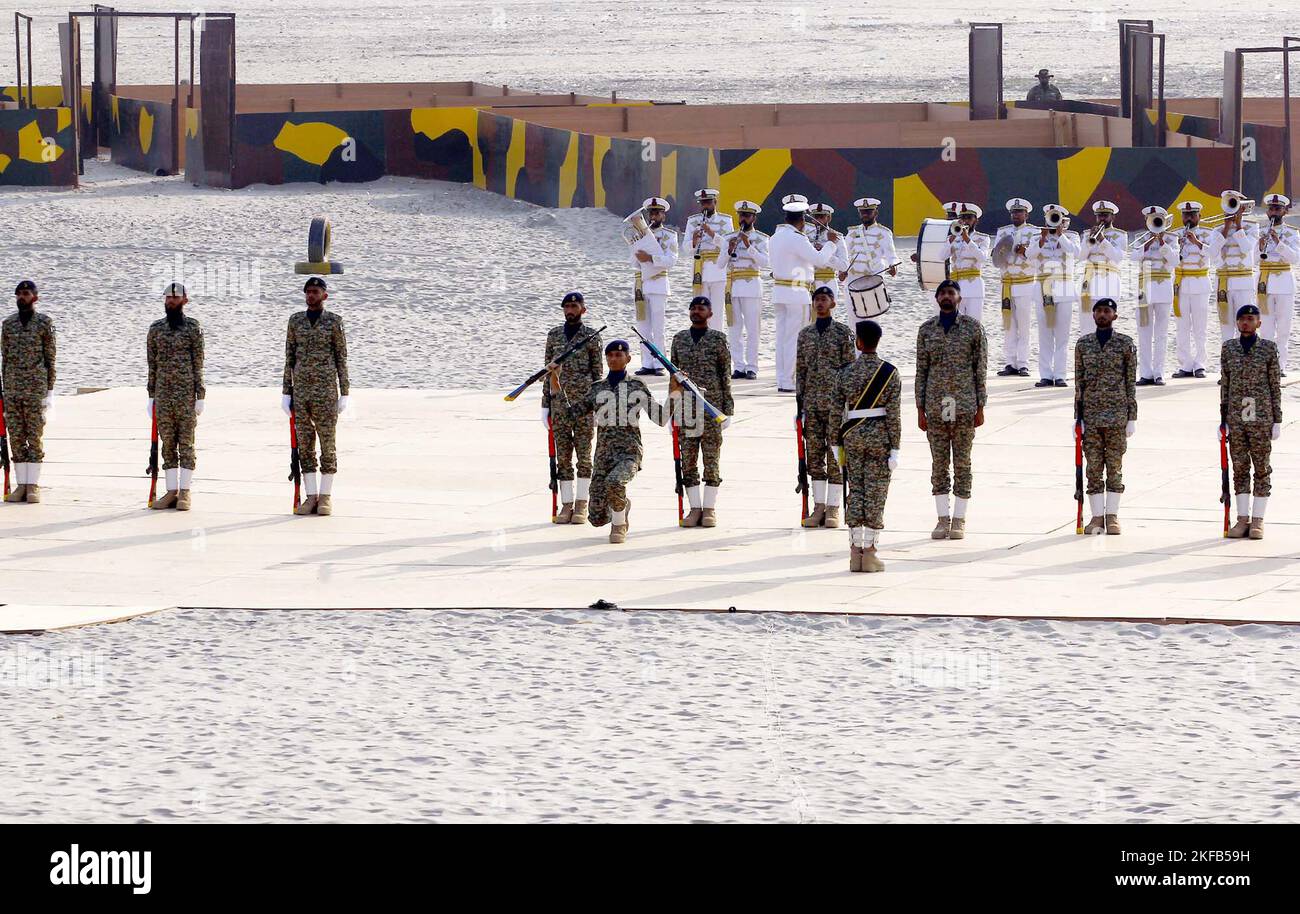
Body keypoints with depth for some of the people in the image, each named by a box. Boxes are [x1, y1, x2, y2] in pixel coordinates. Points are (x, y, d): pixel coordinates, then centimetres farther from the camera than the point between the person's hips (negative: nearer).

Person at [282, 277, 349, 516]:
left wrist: (344, 395, -4)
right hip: (301, 389, 3)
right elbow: (290, 358, 11)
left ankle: (326, 497, 4)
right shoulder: (296, 321, 9)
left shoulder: (334, 321, 0)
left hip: (326, 390, -3)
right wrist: (286, 392, 7)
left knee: (327, 444, -1)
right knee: (305, 444, 3)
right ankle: (311, 497, 7)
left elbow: (341, 359, 1)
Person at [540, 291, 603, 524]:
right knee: (562, 456, 3)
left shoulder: (592, 337, 1)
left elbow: (598, 373, 1)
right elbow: (549, 371, 12)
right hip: (559, 403, 3)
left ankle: (581, 506, 5)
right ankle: (567, 505, 7)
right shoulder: (554, 335, 10)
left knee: (584, 454, 0)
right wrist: (546, 405, 8)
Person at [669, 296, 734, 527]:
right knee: (688, 460, 3)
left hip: (712, 405, -3)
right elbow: (673, 373, 15)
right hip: (685, 407, 3)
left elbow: (726, 373, 1)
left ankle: (709, 508, 3)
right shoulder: (679, 339, 11)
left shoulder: (718, 339, 2)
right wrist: (673, 406, 11)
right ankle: (695, 508, 8)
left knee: (712, 459, -2)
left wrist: (727, 407, -4)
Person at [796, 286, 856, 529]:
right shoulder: (805, 334, 11)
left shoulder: (843, 333, -2)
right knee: (814, 454, 5)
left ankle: (833, 509, 0)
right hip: (812, 402, 5)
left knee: (835, 455, -3)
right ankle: (819, 507, 10)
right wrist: (800, 403, 9)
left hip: (836, 401, -5)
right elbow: (801, 369, 14)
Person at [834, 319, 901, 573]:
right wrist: (895, 448, -6)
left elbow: (837, 409, 1)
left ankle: (856, 552, 8)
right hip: (880, 435, -2)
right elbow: (894, 414, -9)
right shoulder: (889, 373, -7)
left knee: (855, 492, 9)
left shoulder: (846, 372, -1)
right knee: (876, 495, 3)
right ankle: (870, 552, 2)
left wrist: (837, 443, 9)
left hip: (853, 435, 2)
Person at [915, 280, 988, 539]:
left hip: (964, 405, -2)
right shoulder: (927, 330, 7)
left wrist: (980, 407, -3)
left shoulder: (973, 328, 2)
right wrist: (920, 409, 4)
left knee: (962, 462, 1)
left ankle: (959, 519, 5)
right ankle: (943, 518, 8)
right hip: (935, 406, 2)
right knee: (939, 463, 3)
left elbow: (981, 369, 2)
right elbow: (921, 370, 9)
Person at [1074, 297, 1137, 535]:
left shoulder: (1125, 344, 4)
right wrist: (1077, 417, 4)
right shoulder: (1083, 344, 9)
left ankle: (1112, 517, 3)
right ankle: (1097, 517, 3)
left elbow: (1131, 382, 3)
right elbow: (1079, 382, 10)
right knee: (1093, 467, 0)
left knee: (1115, 466, 0)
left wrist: (1132, 418, -2)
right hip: (1091, 414, 2)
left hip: (1117, 415, -2)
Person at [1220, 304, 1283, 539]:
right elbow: (1225, 385, 9)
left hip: (1261, 419, -2)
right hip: (1236, 418, 2)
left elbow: (1275, 385, 1)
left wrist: (1277, 421, -2)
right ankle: (1243, 519, 9)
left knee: (1262, 469, 1)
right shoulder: (1229, 348, 6)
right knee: (1240, 468, 4)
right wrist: (1223, 419, 6)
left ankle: (1258, 521, 5)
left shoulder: (1269, 348, 0)